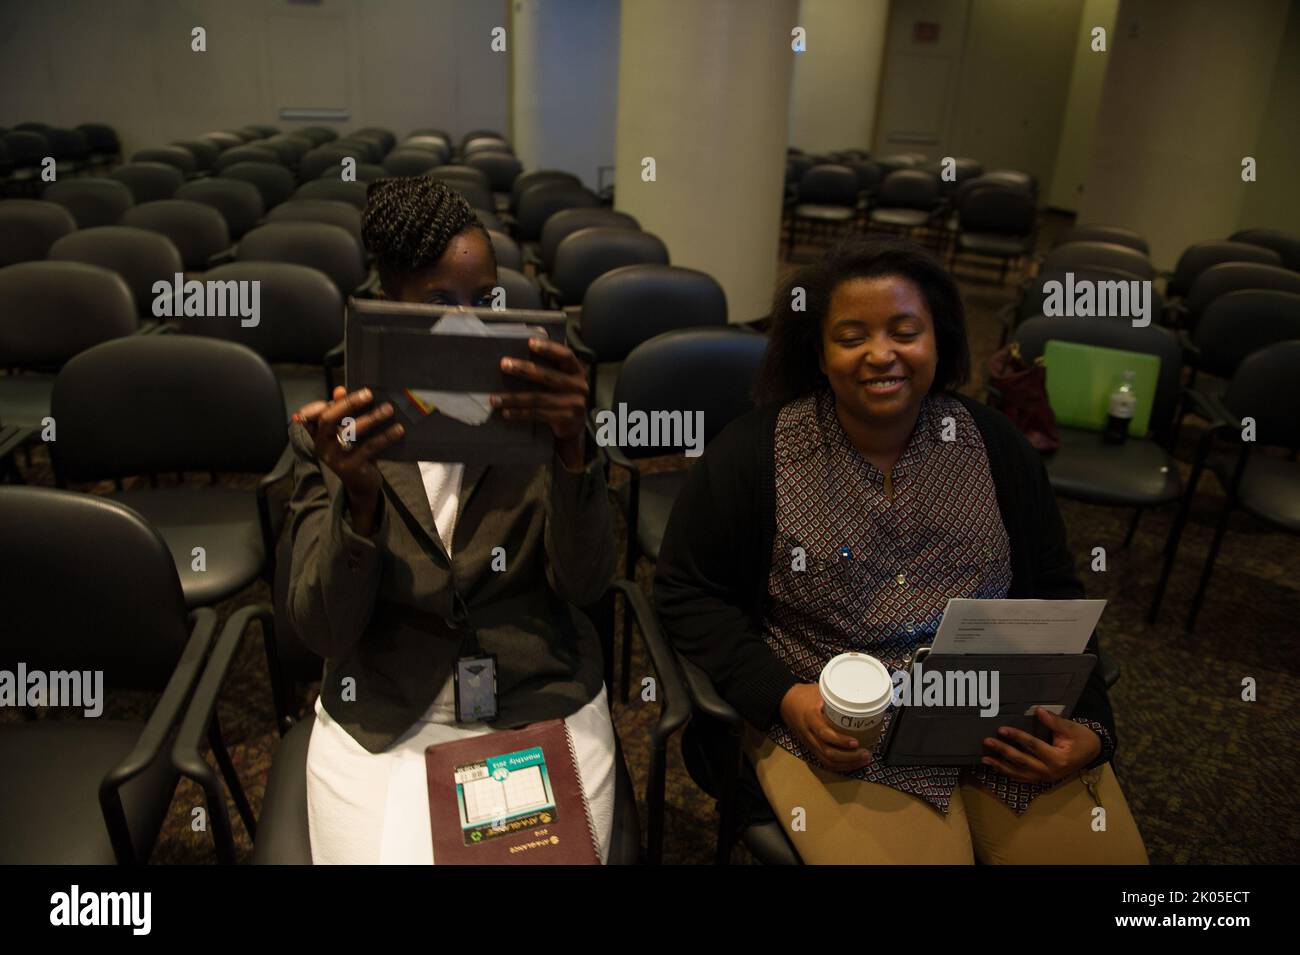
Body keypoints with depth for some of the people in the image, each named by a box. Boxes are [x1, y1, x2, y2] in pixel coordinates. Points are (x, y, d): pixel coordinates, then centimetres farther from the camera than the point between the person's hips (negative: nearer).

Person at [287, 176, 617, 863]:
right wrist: (358, 495, -27)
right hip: (380, 723, 0)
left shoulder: (536, 403, -4)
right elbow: (322, 631, -10)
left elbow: (585, 585, -12)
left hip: (542, 704, 0)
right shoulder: (336, 429, -4)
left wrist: (572, 446, -29)